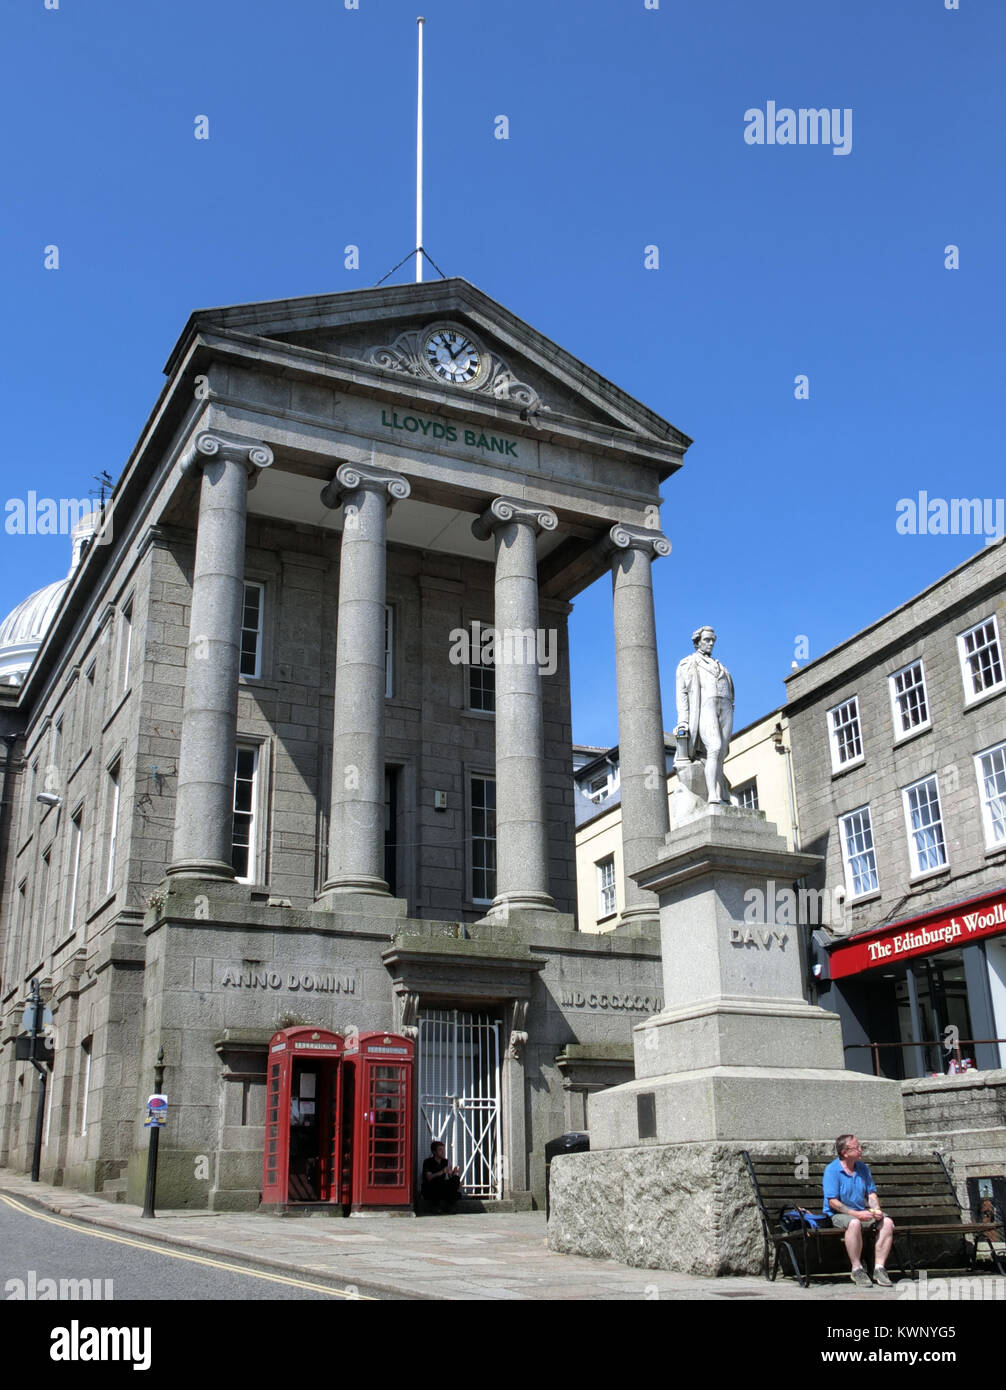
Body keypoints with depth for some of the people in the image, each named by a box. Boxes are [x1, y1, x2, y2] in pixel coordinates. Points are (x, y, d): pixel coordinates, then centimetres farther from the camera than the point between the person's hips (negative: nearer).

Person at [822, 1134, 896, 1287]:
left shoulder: (862, 1168, 9)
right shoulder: (832, 1170, -11)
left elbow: (871, 1193, 12)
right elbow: (833, 1202, -15)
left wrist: (877, 1209, -10)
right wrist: (856, 1214, -23)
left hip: (863, 1212, 6)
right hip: (839, 1214, -6)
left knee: (887, 1222, -18)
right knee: (854, 1223, -38)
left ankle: (879, 1267, -13)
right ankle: (857, 1269, -23)